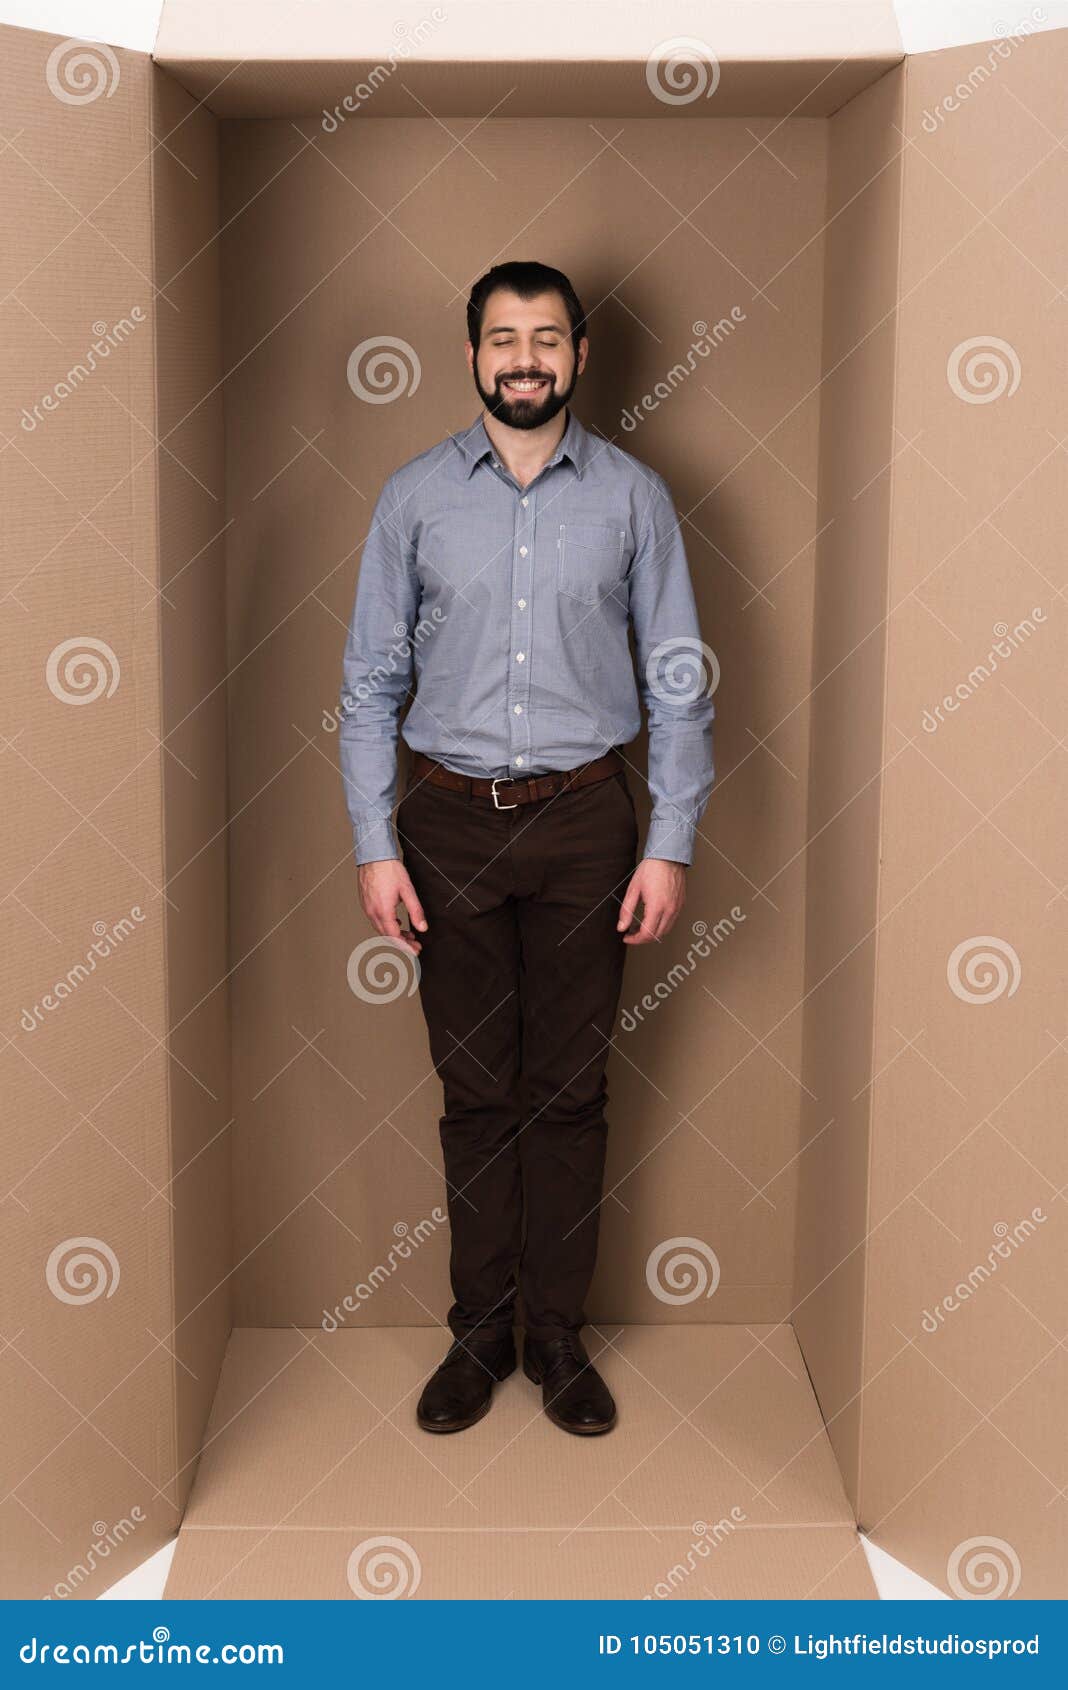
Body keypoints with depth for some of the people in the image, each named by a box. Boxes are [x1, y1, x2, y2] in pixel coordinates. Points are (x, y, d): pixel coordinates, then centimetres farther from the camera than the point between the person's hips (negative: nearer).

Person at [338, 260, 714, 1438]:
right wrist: (375, 846, -4)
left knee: (568, 1090, 6)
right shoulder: (413, 497, 2)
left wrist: (670, 845, -5)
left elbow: (678, 680, 1)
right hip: (452, 821, 1)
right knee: (475, 1091, 8)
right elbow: (371, 681, 2)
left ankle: (557, 1336, 21)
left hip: (584, 819, 0)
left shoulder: (633, 496, 1)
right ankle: (478, 1333, 23)